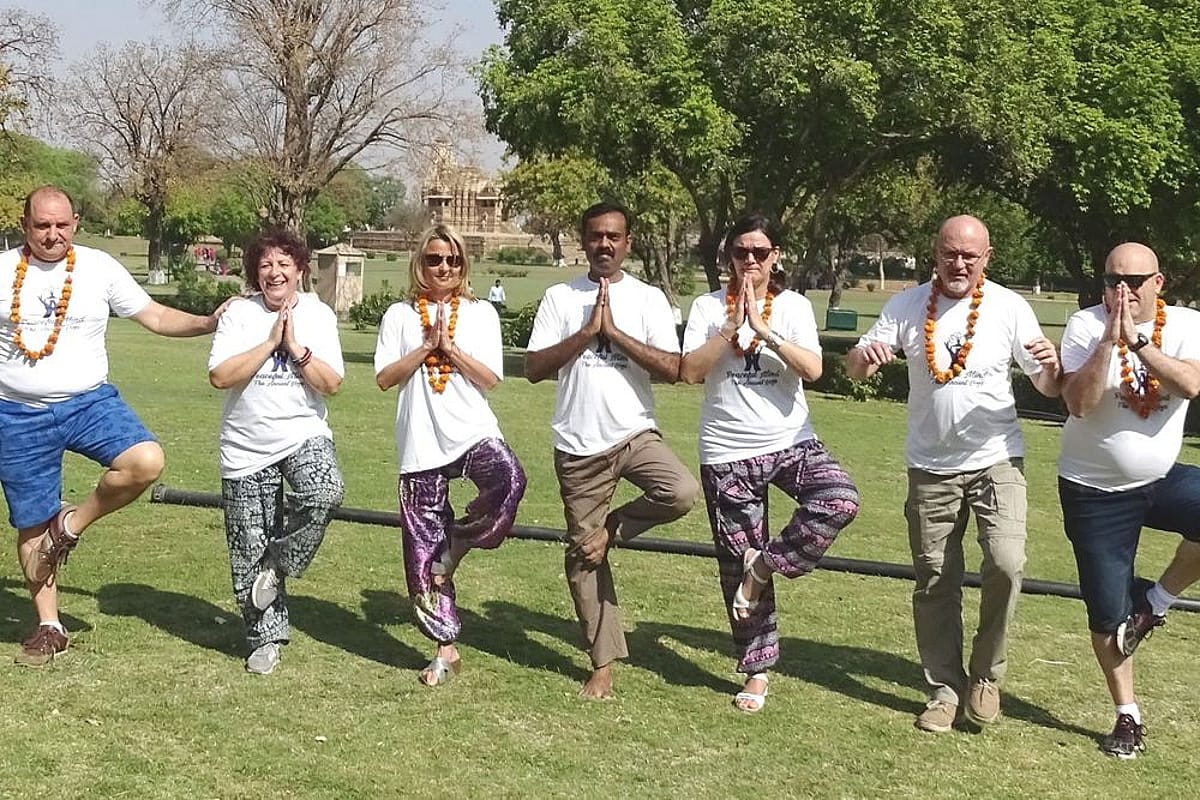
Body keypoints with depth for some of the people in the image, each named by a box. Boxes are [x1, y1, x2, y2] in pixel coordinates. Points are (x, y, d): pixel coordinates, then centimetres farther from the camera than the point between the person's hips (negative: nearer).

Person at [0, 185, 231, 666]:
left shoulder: (99, 268, -1)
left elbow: (154, 316, 0)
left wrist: (207, 323, -13)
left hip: (90, 402, 0)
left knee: (146, 462, -27)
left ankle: (73, 523, -1)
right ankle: (48, 627, 24)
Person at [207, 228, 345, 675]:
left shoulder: (319, 315, 2)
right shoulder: (240, 315, -2)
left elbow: (331, 384, -5)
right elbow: (219, 376, -14)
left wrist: (294, 347, -13)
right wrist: (270, 343, -15)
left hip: (304, 435, 0)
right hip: (246, 448, 0)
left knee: (325, 494, -32)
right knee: (249, 551, 2)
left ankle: (279, 563, -7)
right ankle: (266, 638, 18)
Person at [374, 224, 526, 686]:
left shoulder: (481, 313, 8)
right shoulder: (400, 315, 8)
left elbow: (490, 379, -1)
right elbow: (384, 378, 0)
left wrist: (449, 345, -8)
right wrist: (426, 346, -7)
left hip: (473, 431, -1)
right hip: (421, 444, 1)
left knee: (510, 480, -34)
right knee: (423, 548, 2)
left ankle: (457, 542, -5)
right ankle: (446, 647, 15)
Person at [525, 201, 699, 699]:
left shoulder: (648, 299, 2)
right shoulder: (560, 298, 4)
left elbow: (671, 370, -9)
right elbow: (534, 369, -5)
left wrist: (615, 332, -13)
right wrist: (587, 331, -13)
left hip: (635, 433, 0)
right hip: (579, 446, 0)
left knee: (682, 493, -29)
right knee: (583, 557, 5)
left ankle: (611, 529, -1)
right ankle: (603, 664, 18)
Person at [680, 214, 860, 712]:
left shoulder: (794, 307, 1)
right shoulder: (708, 308, 1)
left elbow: (812, 370, -13)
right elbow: (689, 372, -11)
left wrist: (763, 329, -19)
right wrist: (732, 327, -17)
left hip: (790, 442, 0)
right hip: (727, 453, 0)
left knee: (841, 499, -29)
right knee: (736, 565, 5)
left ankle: (764, 566, -9)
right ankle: (757, 672, 21)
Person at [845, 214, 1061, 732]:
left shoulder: (1009, 307, -5)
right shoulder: (906, 306, -1)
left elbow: (1048, 389, -3)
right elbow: (855, 369, -2)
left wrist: (1050, 366, -27)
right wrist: (865, 355, -26)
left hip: (996, 461, -2)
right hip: (931, 468, 2)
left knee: (1006, 563, -20)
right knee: (935, 582, 7)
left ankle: (986, 675, 1)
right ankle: (945, 689, 22)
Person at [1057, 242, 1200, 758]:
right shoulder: (1086, 325, -13)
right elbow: (1078, 404, -24)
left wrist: (1136, 340, -32)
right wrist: (1109, 340, -32)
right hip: (1095, 493, -2)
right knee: (1108, 616, 4)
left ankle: (1155, 601, -2)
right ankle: (1127, 718, 25)